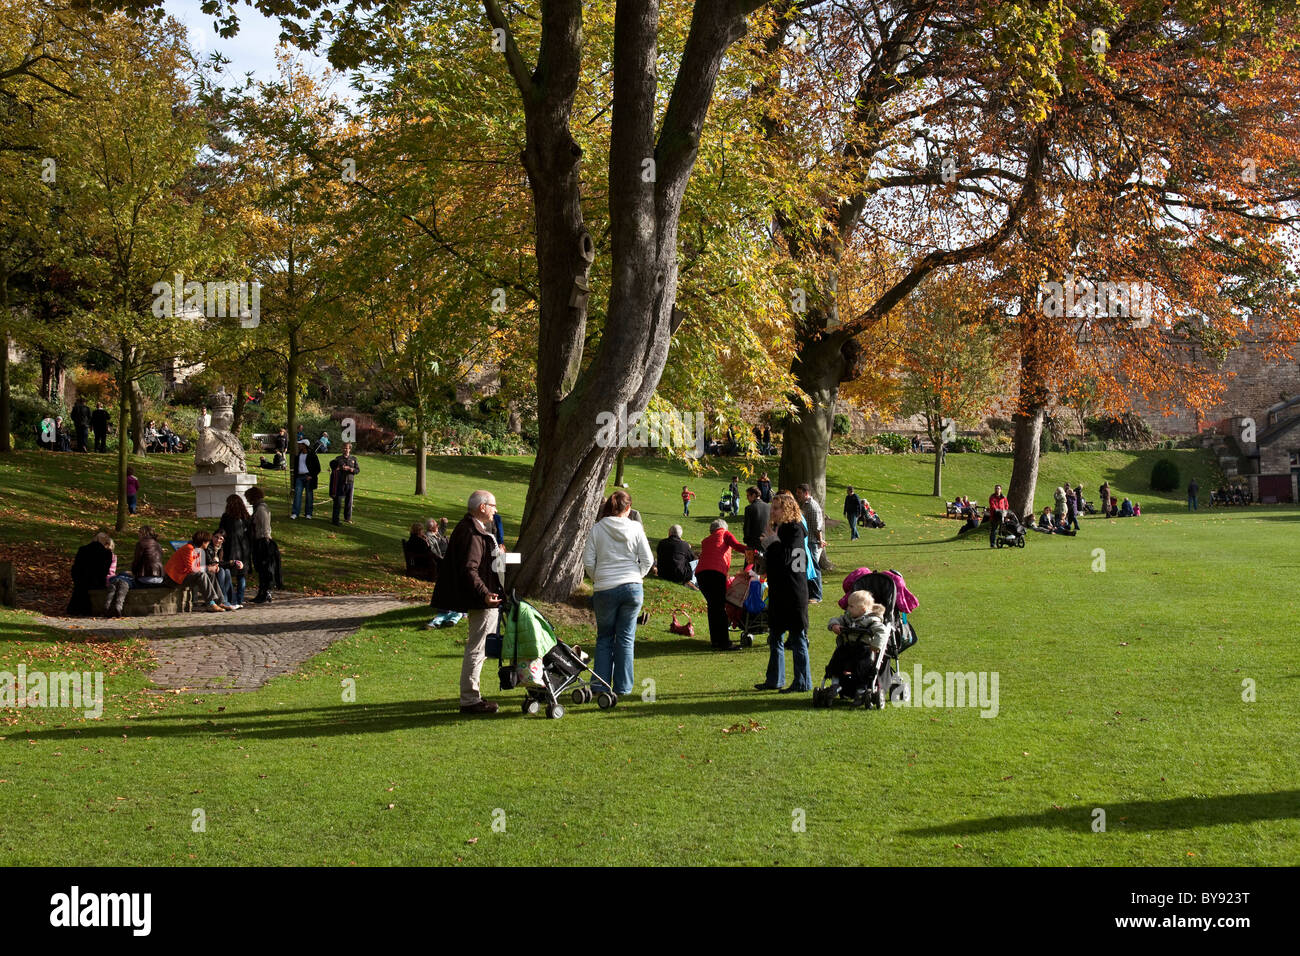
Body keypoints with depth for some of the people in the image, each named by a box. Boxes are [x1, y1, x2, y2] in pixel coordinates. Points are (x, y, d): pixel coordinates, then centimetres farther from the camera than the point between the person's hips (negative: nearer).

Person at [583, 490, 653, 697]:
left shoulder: (598, 529, -2)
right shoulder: (635, 528, -1)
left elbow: (588, 561, -3)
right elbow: (647, 559, -1)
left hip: (605, 589, 0)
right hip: (632, 587, 0)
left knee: (604, 638, 12)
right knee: (626, 638, 7)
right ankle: (623, 687, 8)